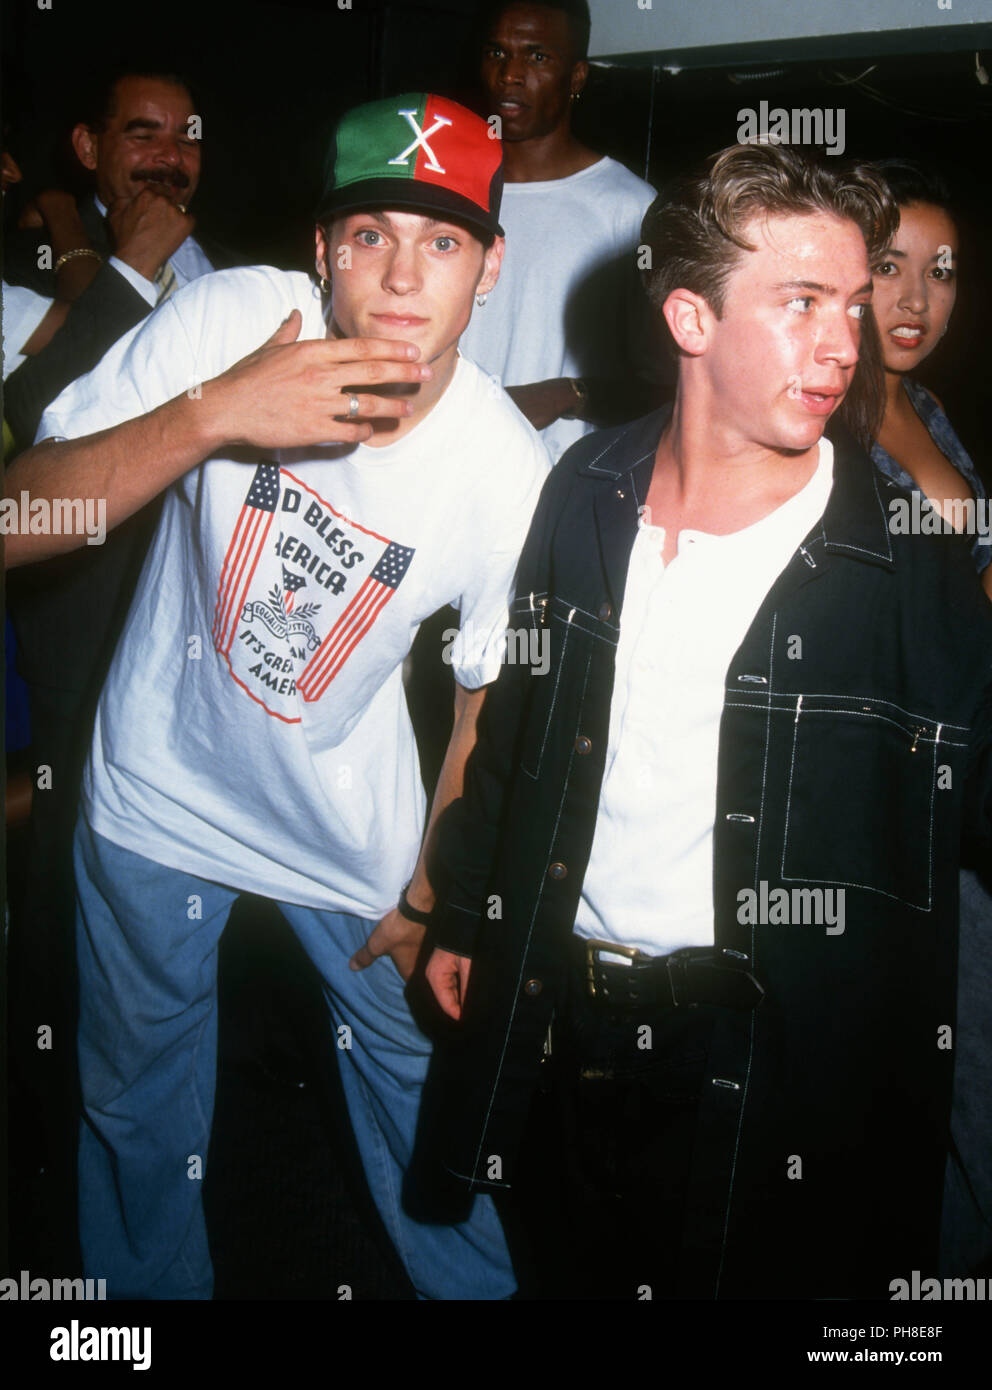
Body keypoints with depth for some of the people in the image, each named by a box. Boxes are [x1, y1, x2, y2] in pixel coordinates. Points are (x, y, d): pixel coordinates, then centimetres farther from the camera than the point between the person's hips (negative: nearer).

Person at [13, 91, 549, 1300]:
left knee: (417, 1090, 17)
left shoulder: (509, 475, -19)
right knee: (138, 1116, 19)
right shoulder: (232, 317, -22)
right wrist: (210, 414, -39)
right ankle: (151, 1282, 49)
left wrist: (429, 893, 3)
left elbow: (491, 701, -4)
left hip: (351, 836, 0)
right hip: (156, 803, 1)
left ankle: (470, 1286, 45)